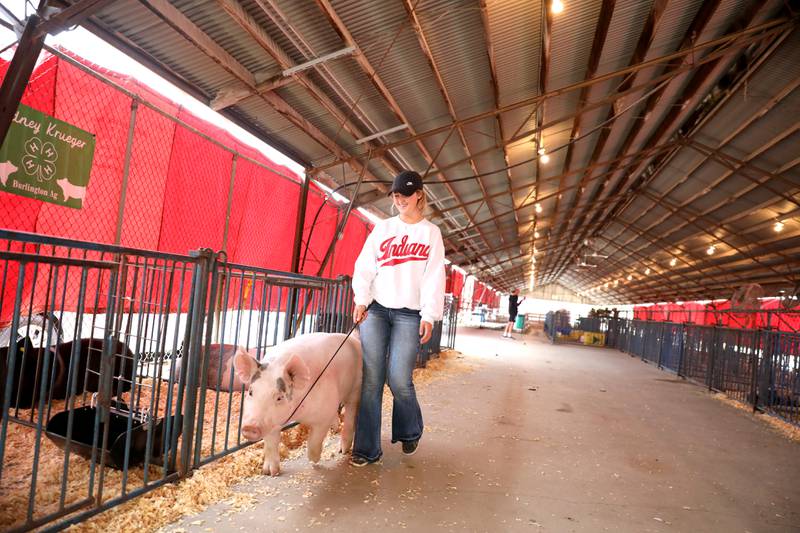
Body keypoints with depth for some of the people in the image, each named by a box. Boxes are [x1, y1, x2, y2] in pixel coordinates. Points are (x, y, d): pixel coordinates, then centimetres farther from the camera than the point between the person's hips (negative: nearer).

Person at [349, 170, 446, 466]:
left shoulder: (431, 232, 8)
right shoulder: (382, 229, 12)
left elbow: (434, 277, 1)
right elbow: (364, 267, 8)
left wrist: (429, 315, -7)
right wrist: (361, 300, -5)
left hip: (409, 314, -2)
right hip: (375, 309, 2)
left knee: (399, 379, -6)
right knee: (371, 379, -2)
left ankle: (409, 433, 24)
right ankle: (367, 449, 9)